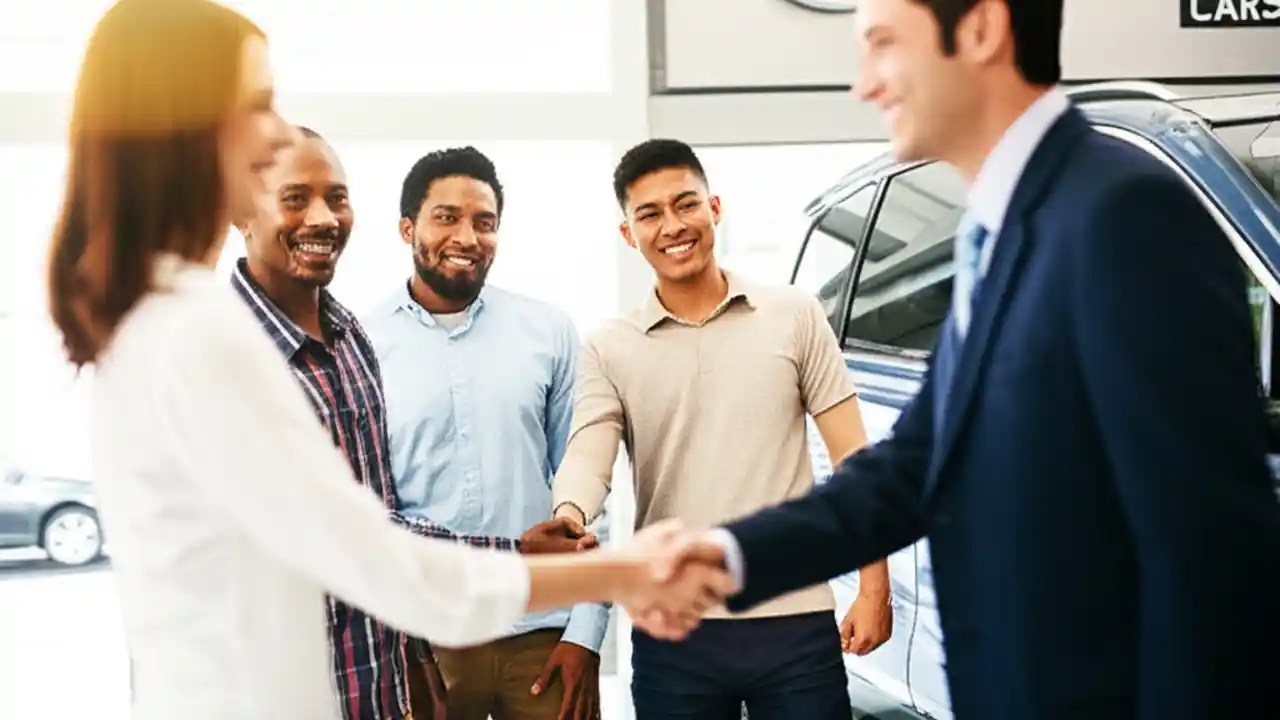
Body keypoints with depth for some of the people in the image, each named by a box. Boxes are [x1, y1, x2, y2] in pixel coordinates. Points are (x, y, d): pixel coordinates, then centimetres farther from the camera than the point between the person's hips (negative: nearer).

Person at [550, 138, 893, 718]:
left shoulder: (794, 317, 5)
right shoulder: (610, 349, 6)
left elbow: (853, 458, 4)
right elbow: (586, 455, -8)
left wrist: (873, 587, -3)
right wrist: (569, 517, -31)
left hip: (795, 620, 0)